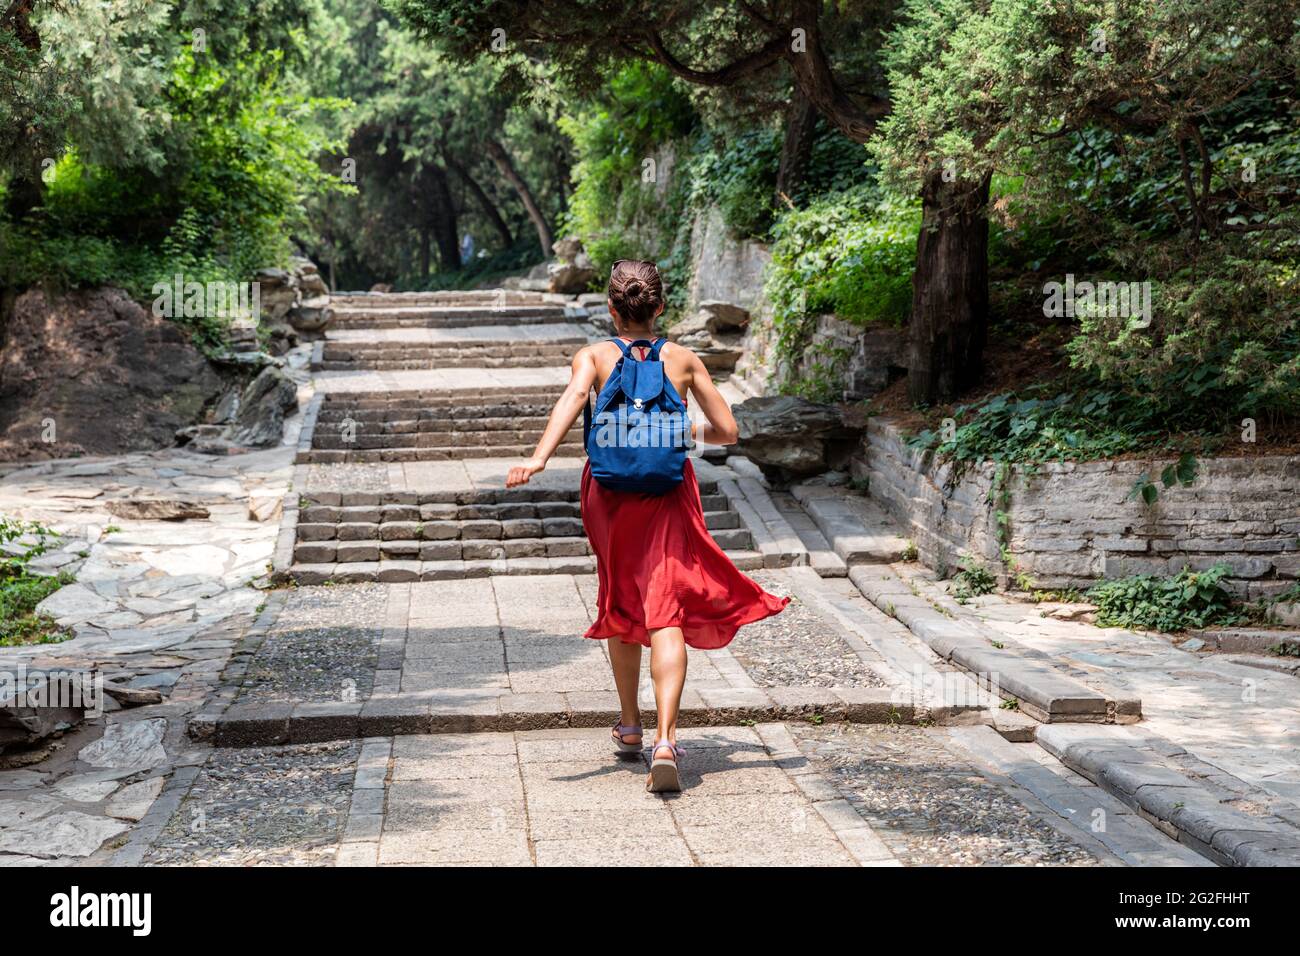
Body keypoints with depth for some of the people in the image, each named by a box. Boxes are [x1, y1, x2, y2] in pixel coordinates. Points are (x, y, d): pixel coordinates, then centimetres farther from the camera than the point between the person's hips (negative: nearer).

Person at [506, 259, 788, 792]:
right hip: (669, 494, -1)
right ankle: (664, 739, -25)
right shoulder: (684, 359, 4)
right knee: (665, 613, -8)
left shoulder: (594, 357, 1)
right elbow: (727, 432, 5)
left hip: (610, 493, 1)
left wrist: (537, 459, -33)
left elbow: (574, 396, -21)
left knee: (622, 606, 21)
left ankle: (629, 726, 34)